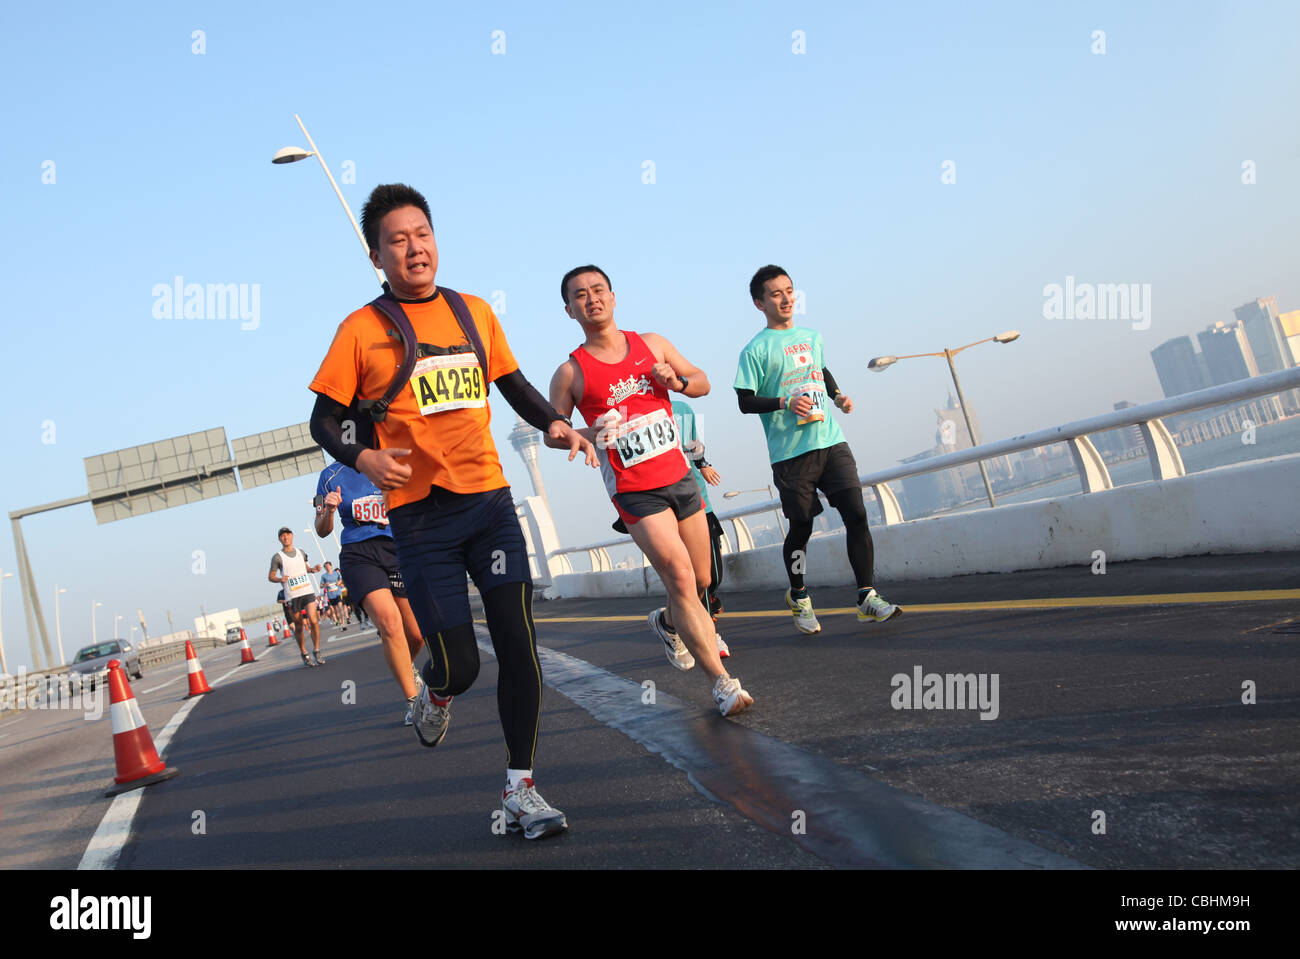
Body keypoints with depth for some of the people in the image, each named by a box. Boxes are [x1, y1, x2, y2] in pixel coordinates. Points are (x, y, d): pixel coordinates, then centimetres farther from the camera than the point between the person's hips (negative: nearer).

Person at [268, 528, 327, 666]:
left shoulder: (301, 552, 13)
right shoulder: (277, 557, -1)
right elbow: (270, 576, 2)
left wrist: (312, 569, 8)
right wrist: (280, 579, -18)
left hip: (308, 592, 2)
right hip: (292, 596, -2)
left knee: (313, 620, -13)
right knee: (298, 626, 3)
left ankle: (316, 651, -1)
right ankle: (304, 655, 18)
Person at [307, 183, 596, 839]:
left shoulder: (475, 312, 10)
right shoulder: (361, 330, -2)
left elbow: (513, 385, 21)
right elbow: (323, 420, 1)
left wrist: (553, 423, 2)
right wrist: (363, 458, -19)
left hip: (489, 500, 3)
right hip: (419, 514, -3)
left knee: (519, 644, -4)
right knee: (458, 666, -3)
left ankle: (520, 791, 10)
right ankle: (435, 694, 36)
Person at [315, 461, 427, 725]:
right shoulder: (332, 475, 6)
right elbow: (322, 530, 10)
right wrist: (328, 511, -12)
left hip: (398, 552, 2)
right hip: (359, 556, -2)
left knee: (416, 635, 2)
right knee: (389, 621, -25)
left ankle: (406, 669, 39)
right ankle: (412, 701, -15)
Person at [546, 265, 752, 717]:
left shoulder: (652, 344, 6)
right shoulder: (571, 372, -5)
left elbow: (702, 383, 14)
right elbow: (551, 433, 1)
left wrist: (677, 381, -8)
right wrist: (590, 434, -19)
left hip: (680, 477, 5)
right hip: (635, 492, -5)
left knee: (701, 582, 13)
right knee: (680, 578, -17)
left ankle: (667, 622, 47)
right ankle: (723, 683, -12)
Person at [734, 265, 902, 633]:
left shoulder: (811, 337, 15)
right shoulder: (756, 350, -3)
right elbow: (745, 401, -5)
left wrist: (837, 395, 13)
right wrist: (785, 402, -19)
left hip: (831, 441, 5)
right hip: (791, 452, -5)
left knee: (856, 513, -6)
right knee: (801, 527, 4)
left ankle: (868, 598, -1)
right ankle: (798, 598, 27)